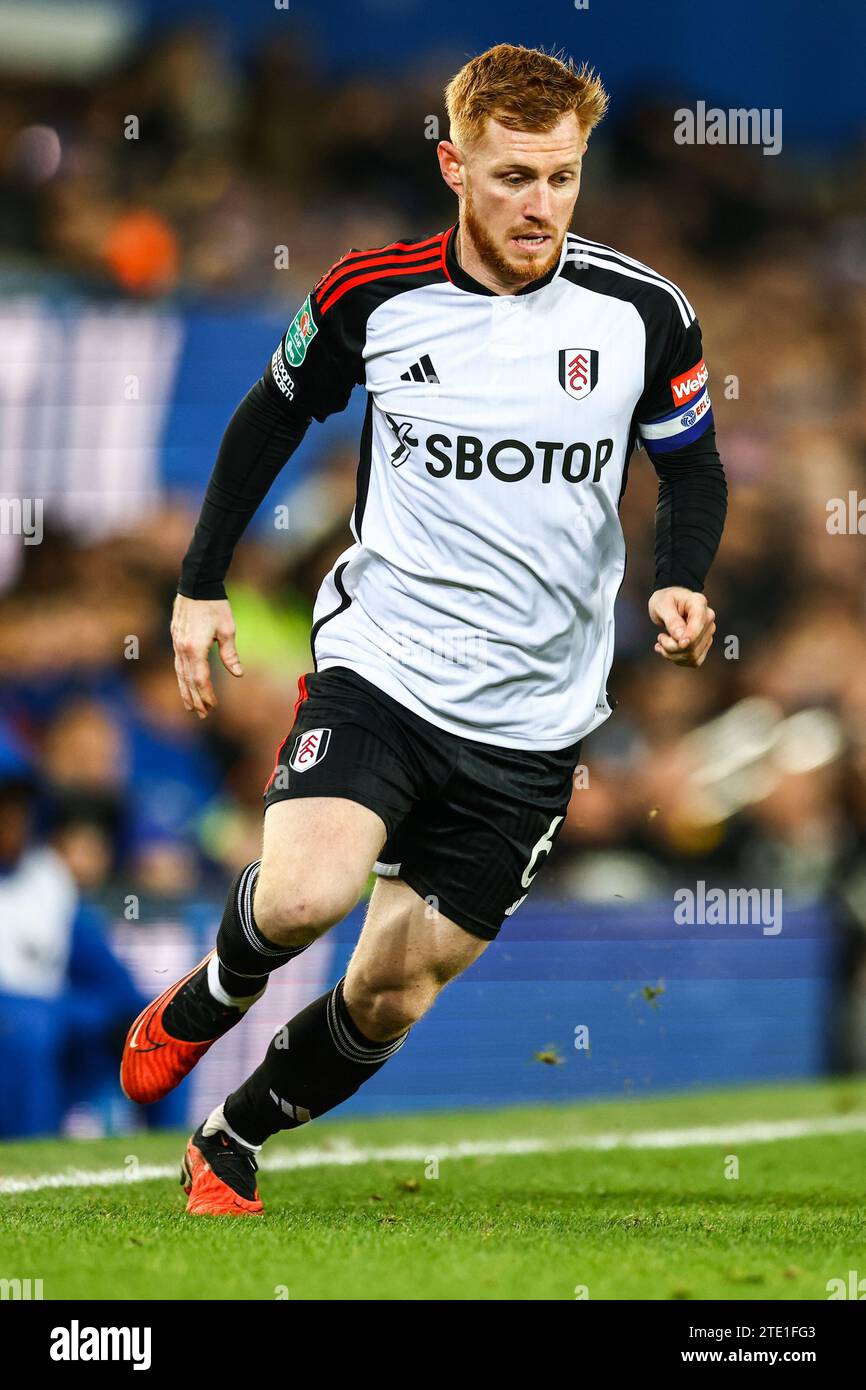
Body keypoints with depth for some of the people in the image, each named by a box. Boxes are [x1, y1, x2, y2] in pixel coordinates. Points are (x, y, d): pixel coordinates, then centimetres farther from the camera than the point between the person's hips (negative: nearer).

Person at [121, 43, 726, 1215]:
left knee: (391, 998, 3)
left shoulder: (644, 314, -6)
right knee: (304, 895, -27)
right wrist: (201, 583, 11)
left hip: (532, 720, 1)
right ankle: (204, 1005, 8)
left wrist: (680, 585, -10)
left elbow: (694, 468, 9)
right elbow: (273, 418, 12)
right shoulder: (372, 296, -6)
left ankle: (230, 1147, 29)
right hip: (380, 662, -1)